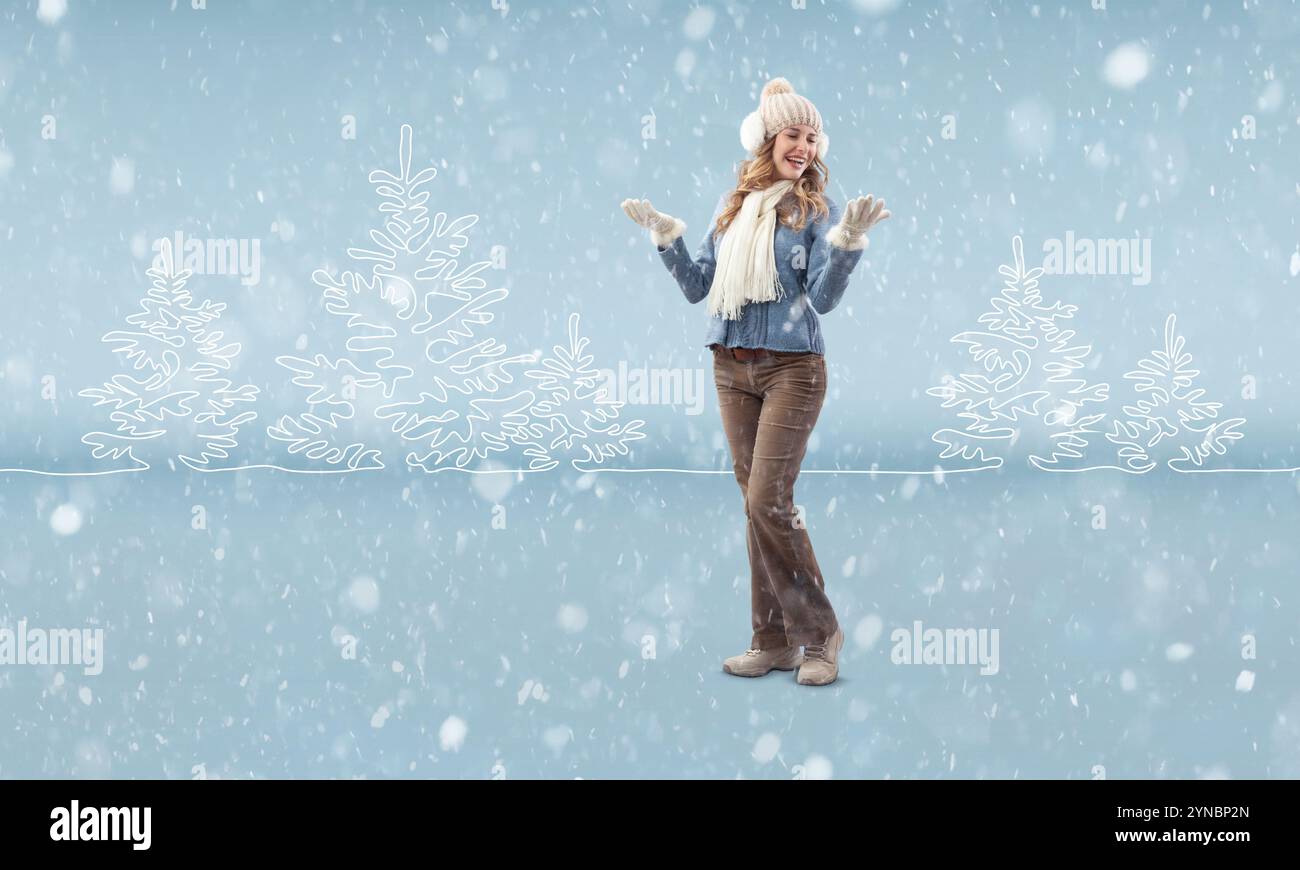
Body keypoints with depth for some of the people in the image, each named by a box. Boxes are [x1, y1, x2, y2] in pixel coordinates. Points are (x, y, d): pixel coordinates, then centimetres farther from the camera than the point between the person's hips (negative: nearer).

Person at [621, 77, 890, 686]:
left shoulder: (817, 210, -3)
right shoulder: (733, 206, 10)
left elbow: (823, 299, -11)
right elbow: (696, 287, 13)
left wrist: (847, 241, -23)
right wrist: (665, 237, 3)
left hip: (792, 368, -5)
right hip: (732, 369, 5)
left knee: (768, 500, -13)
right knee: (755, 503, 7)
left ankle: (819, 633, 0)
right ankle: (773, 641, 14)